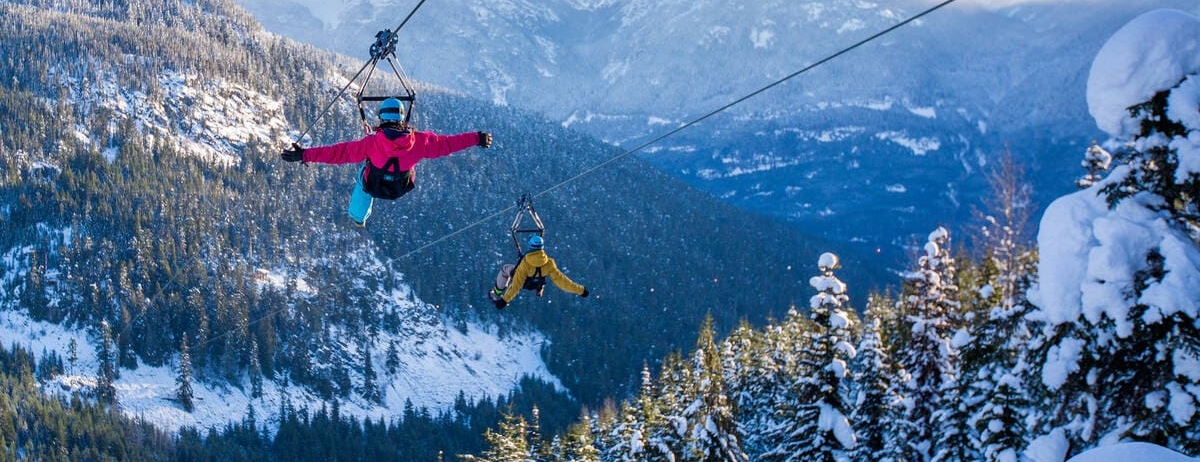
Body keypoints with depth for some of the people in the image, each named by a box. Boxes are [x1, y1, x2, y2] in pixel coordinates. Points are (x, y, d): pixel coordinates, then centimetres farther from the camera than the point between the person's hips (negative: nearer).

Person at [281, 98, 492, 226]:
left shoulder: (372, 143, -34)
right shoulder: (419, 141, -30)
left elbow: (340, 152, -33)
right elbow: (447, 143, -19)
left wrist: (304, 155, -30)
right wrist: (477, 139, -6)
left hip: (373, 187, -2)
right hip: (402, 188, 2)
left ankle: (357, 216, 55)